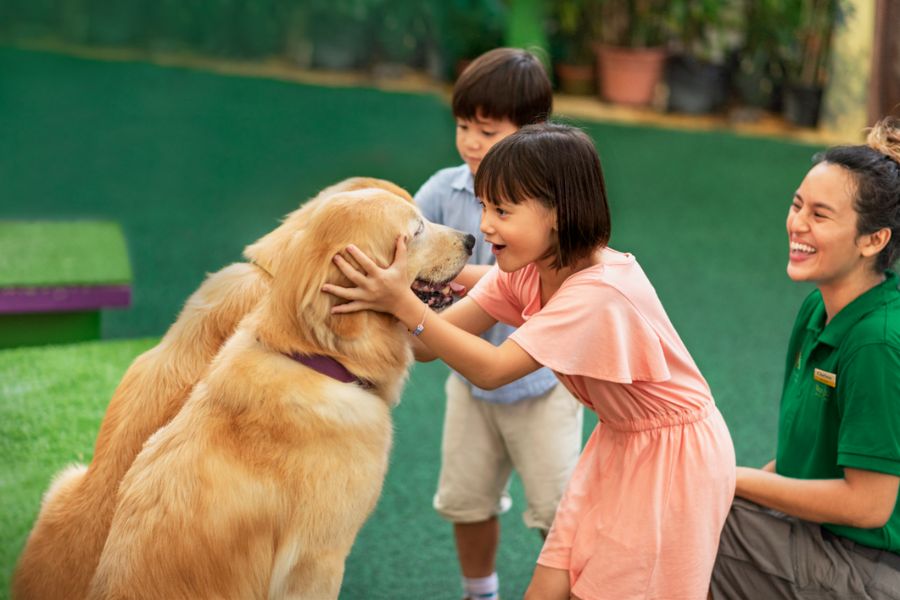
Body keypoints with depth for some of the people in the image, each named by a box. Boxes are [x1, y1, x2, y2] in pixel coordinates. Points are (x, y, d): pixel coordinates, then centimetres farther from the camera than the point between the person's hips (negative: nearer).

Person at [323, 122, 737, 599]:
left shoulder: (599, 293, -31)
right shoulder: (525, 270, -5)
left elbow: (491, 370, -32)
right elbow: (432, 341, -11)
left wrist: (403, 303, -34)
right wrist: (378, 306, -28)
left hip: (673, 456, -7)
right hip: (617, 445, 7)